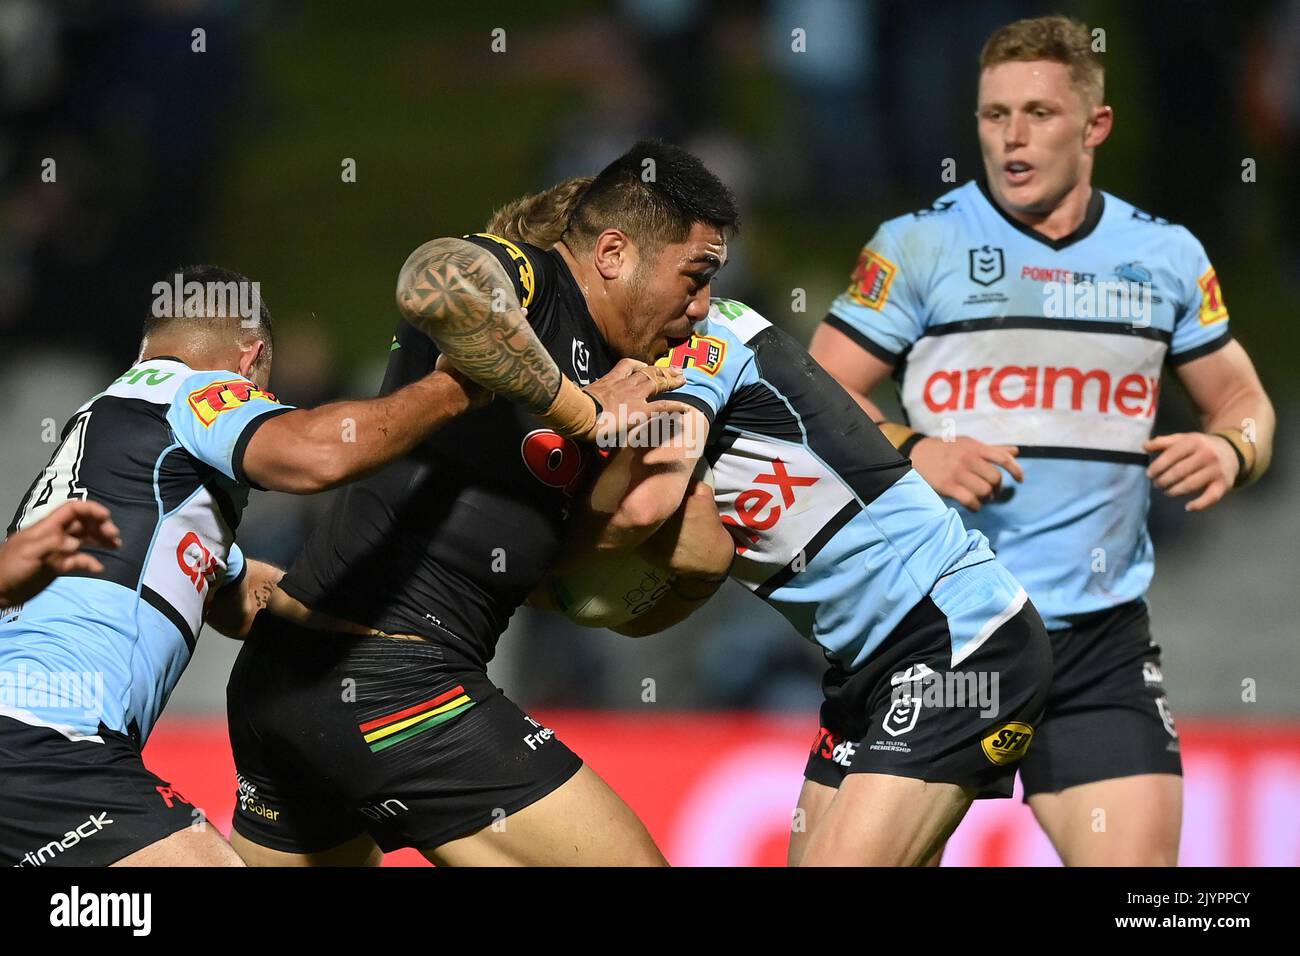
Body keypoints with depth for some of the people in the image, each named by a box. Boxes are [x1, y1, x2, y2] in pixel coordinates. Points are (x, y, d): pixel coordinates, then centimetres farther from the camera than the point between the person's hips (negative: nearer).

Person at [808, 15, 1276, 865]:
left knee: (1139, 852, -7)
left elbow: (1243, 401, 17)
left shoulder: (1166, 257, 7)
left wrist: (1230, 451, -7)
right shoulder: (917, 246, -1)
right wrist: (912, 453, -20)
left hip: (1102, 639, 2)